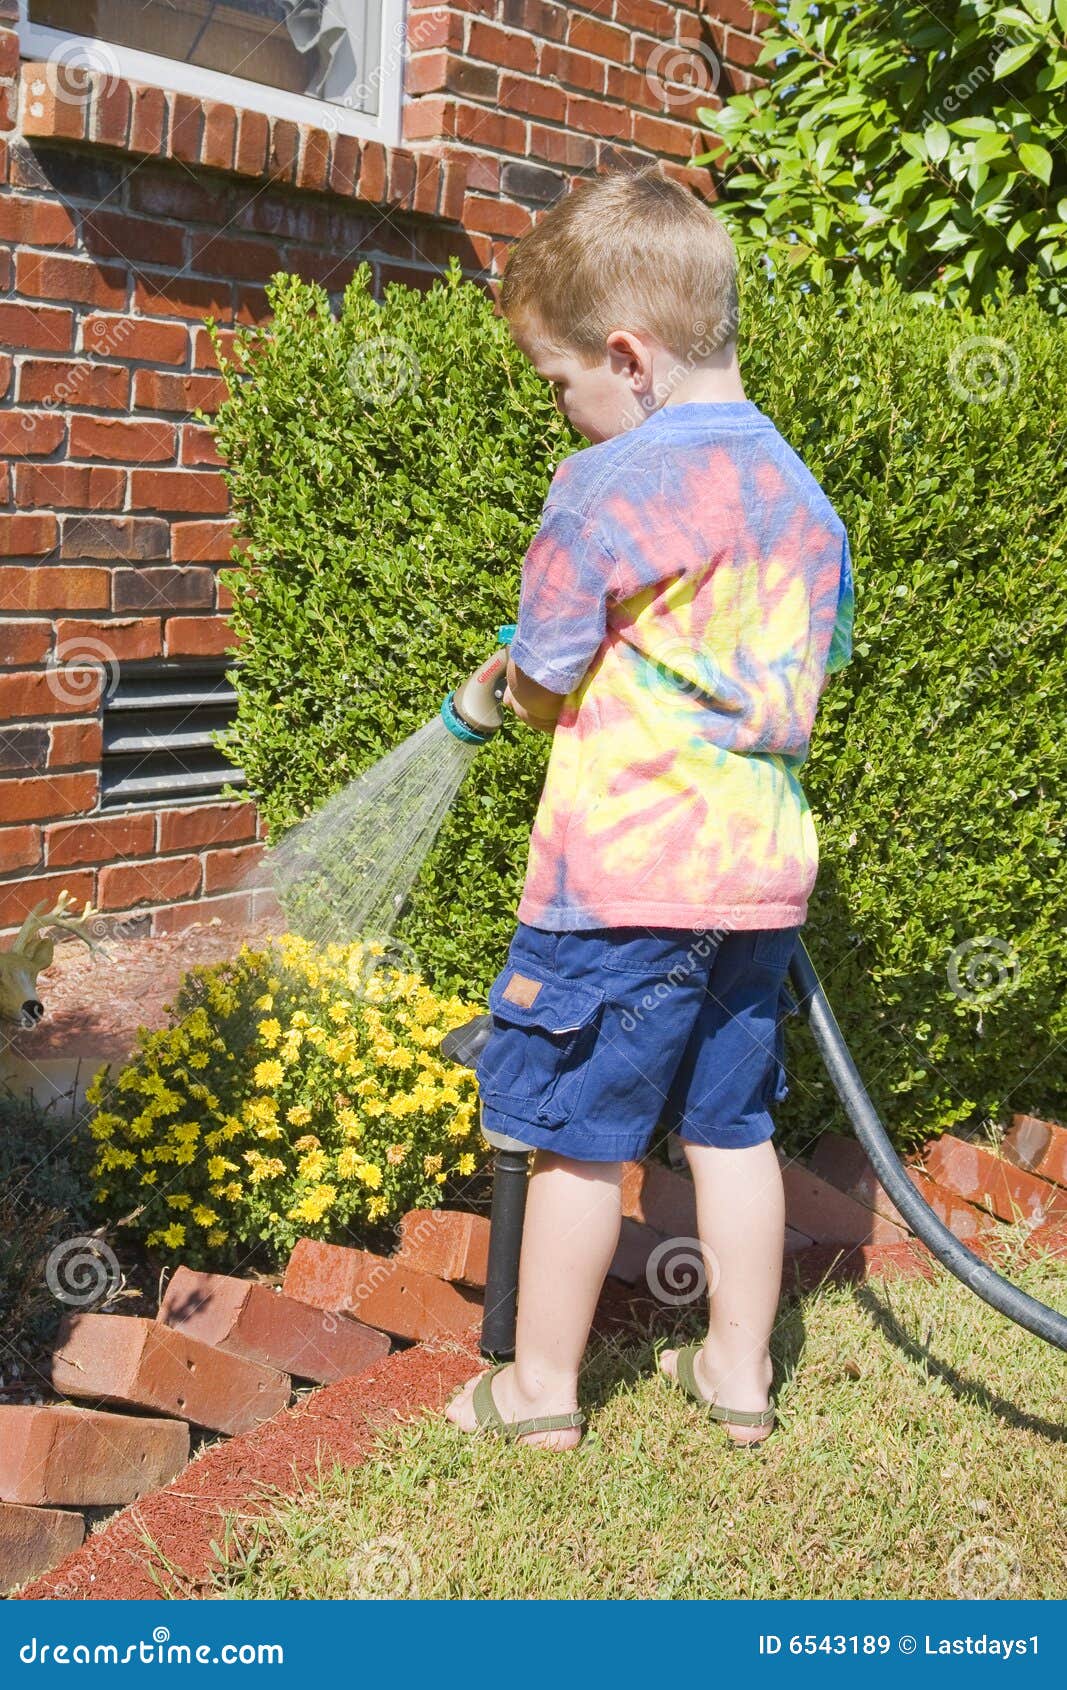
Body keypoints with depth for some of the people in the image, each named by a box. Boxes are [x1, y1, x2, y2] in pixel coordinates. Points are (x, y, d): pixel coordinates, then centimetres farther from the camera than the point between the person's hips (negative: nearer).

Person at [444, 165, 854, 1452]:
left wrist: (510, 681, 14)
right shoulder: (803, 494, 9)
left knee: (579, 1132, 6)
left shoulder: (607, 487, -13)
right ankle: (739, 1370, 27)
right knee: (730, 1125, 16)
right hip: (763, 866, 7)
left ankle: (541, 1385, 19)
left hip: (624, 872, -7)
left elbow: (544, 693, -7)